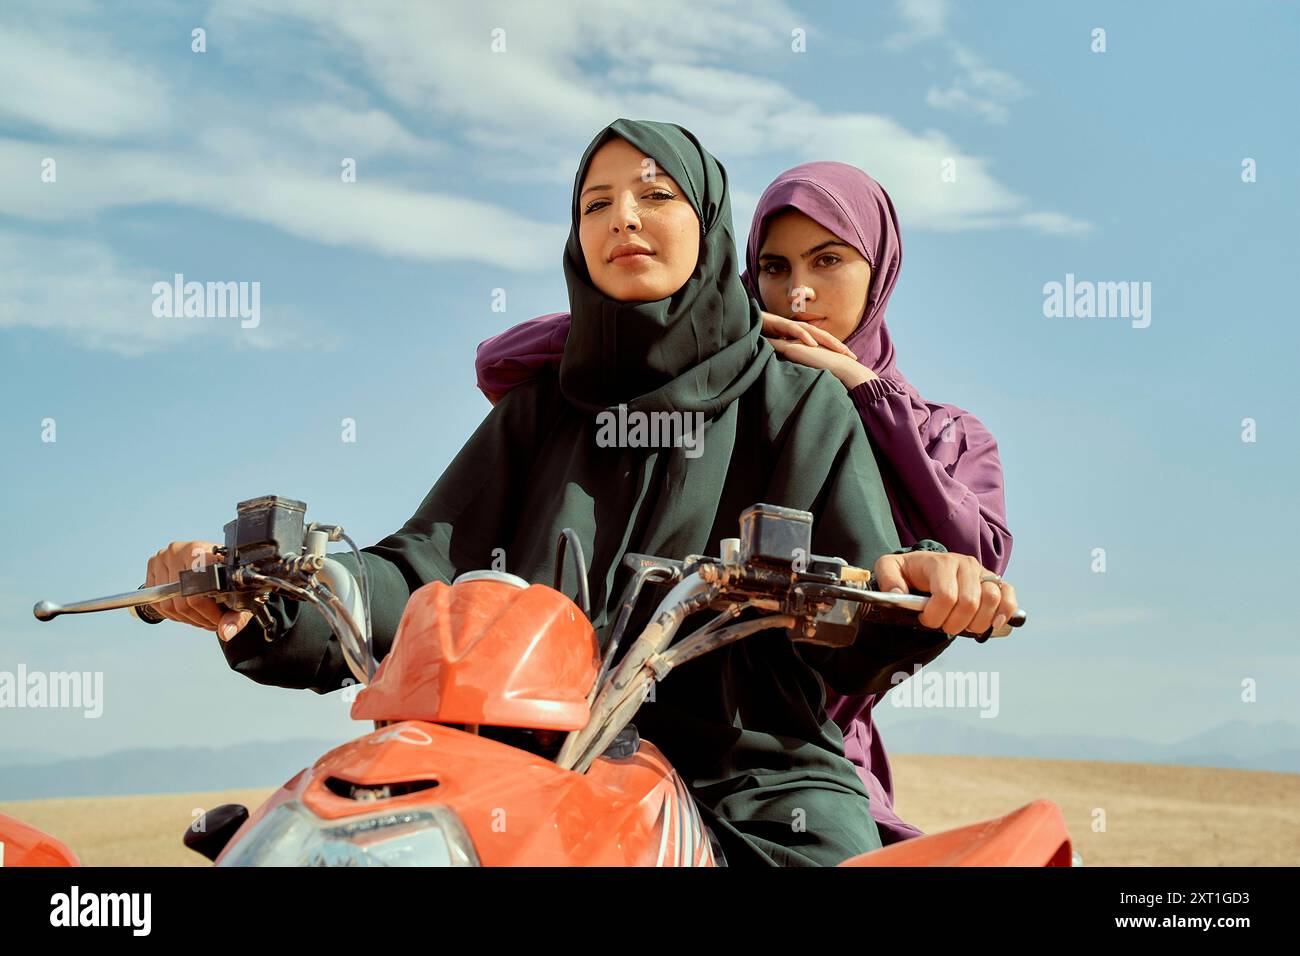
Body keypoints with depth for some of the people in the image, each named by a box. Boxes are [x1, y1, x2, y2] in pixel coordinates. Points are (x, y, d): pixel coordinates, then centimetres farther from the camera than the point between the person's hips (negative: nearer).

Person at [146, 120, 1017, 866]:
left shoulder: (798, 401, 8)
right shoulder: (541, 410, 17)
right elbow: (423, 573, 5)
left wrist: (913, 593, -27)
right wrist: (262, 606, -15)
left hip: (757, 780, -1)